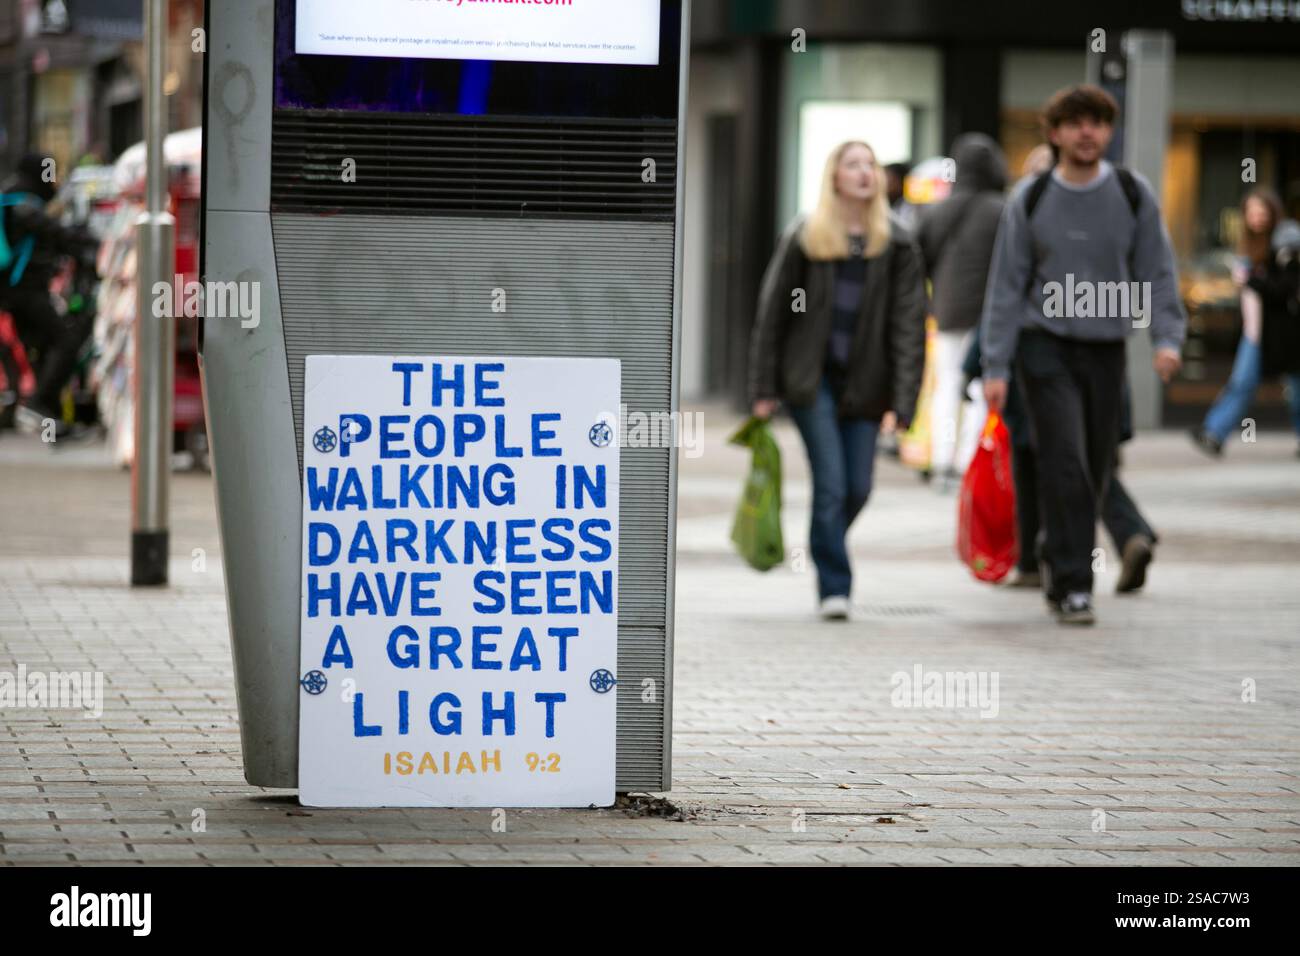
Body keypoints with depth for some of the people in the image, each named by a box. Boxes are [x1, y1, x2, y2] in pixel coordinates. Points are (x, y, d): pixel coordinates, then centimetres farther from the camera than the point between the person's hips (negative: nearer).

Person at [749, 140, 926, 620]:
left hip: (864, 382, 2)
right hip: (810, 378, -2)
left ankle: (824, 550, 32)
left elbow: (908, 326, -2)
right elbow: (772, 311, 2)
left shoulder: (895, 244, 1)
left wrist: (902, 401, -10)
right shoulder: (804, 237, -1)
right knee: (831, 483, -10)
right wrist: (764, 390, -2)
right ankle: (834, 586, -2)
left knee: (858, 487, 4)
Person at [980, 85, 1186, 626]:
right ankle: (1072, 586, -11)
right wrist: (996, 366, -2)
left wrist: (1167, 338, -11)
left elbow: (1156, 274, 5)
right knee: (1064, 465, -13)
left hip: (1106, 350, 2)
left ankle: (1060, 562, 28)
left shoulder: (1133, 196, 3)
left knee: (1096, 471, 7)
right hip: (1046, 344, -2)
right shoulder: (1030, 200, 0)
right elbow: (1007, 286, 3)